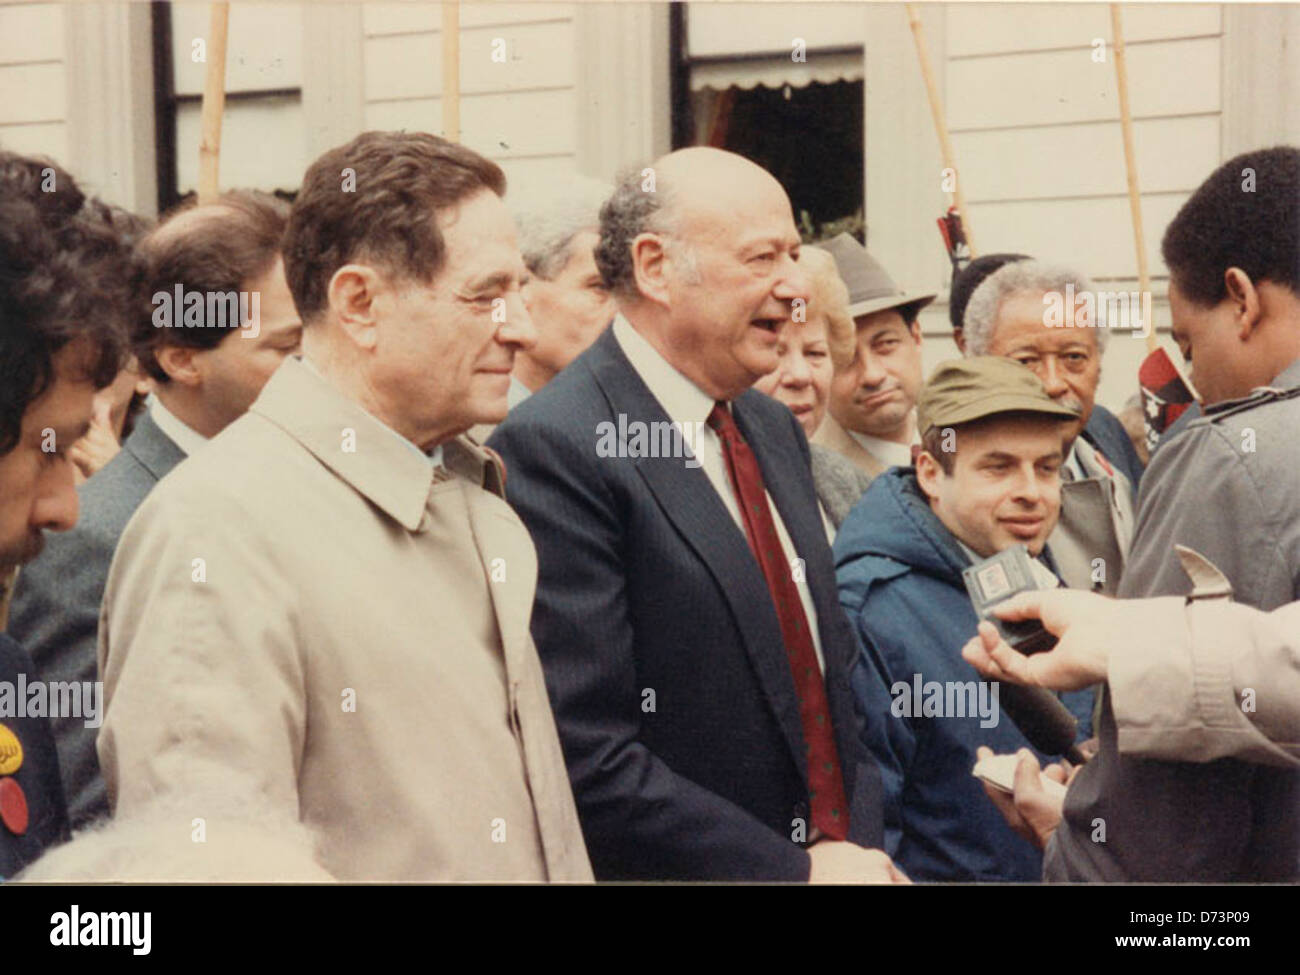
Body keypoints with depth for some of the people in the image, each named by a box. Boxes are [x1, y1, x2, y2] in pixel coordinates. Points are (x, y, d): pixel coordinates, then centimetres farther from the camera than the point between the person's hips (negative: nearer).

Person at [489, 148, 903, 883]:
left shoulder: (775, 430, 9)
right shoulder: (555, 449, -17)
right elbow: (587, 759, -22)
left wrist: (857, 844, -2)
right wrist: (799, 872, -17)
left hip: (836, 855, 7)